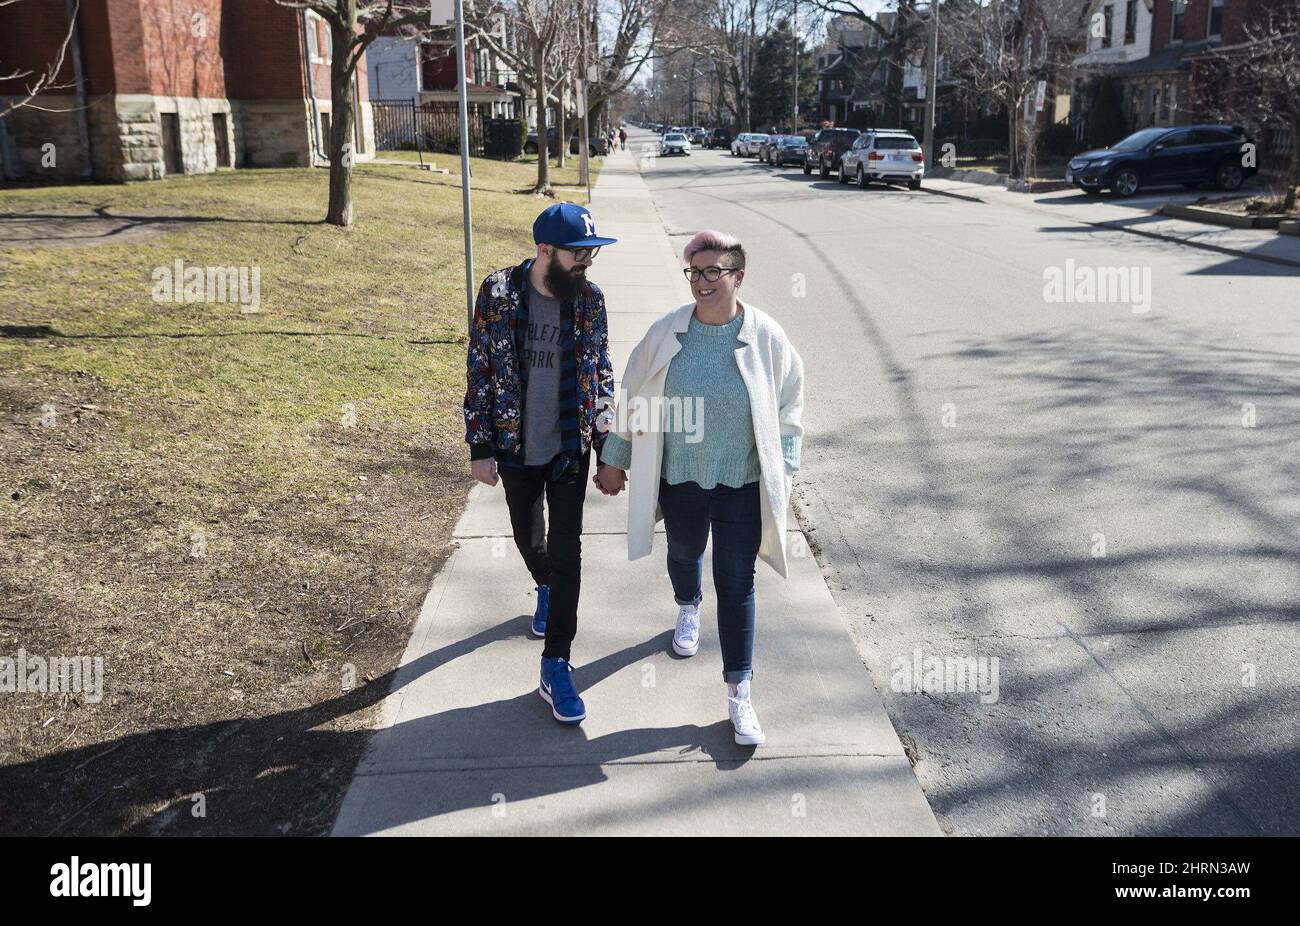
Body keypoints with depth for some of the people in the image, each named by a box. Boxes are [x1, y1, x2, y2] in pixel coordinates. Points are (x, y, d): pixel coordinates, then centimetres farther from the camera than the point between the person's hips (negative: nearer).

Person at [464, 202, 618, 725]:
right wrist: (480, 448, -7)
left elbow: (602, 376, 3)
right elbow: (479, 373, -6)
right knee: (528, 539, 18)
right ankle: (546, 588, 54)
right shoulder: (498, 293, -12)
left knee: (566, 554, -2)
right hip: (516, 447, 0)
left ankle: (556, 668, 6)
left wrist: (607, 448, 1)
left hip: (570, 448, 0)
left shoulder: (590, 299, -7)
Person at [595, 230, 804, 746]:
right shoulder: (665, 335, -7)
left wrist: (783, 478, -3)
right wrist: (614, 460, 8)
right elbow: (633, 400, 4)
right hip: (679, 478, 2)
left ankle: (739, 692, 8)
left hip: (742, 484, -2)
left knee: (736, 584, -1)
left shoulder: (767, 338, -11)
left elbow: (788, 413, -2)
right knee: (684, 553, 25)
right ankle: (688, 609, 59)